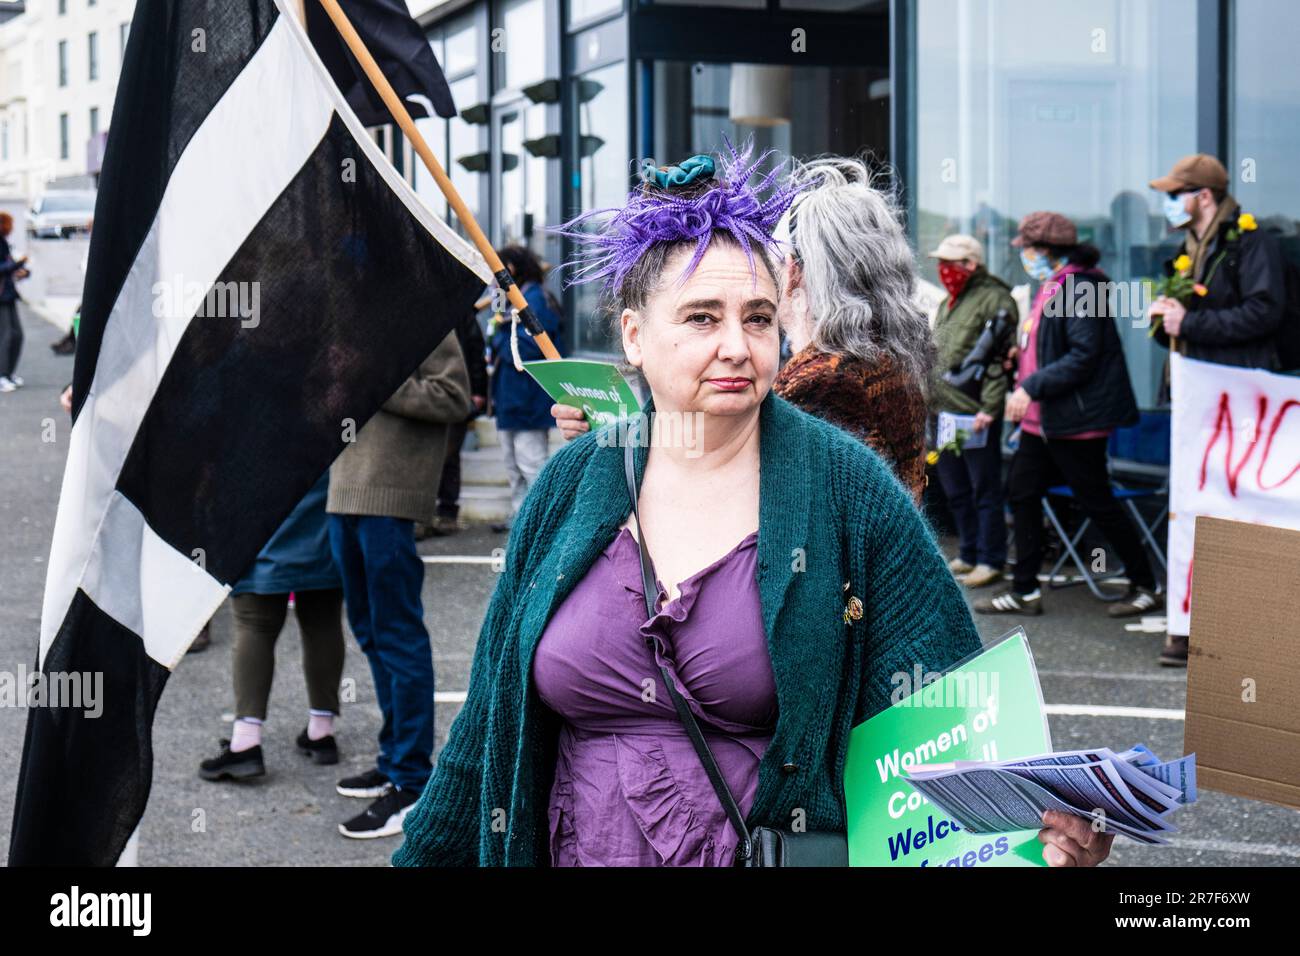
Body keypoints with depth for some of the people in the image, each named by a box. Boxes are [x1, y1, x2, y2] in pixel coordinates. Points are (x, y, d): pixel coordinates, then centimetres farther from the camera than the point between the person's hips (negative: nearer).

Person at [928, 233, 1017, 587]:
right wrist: (929, 401, 21)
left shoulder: (994, 299, -9)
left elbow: (1000, 359, -15)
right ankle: (968, 554, 25)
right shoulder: (948, 303, 20)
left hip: (975, 415, -9)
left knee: (985, 488, -3)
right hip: (945, 412, 9)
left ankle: (990, 560, 3)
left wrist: (989, 408, -20)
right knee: (955, 489, 15)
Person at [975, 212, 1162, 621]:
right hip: (1044, 418, 10)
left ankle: (1145, 587, 11)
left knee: (1097, 503, -2)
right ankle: (1024, 591, 16)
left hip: (1077, 417, -10)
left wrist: (1032, 387, -24)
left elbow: (1084, 356, -24)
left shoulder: (1078, 287, -17)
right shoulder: (1051, 287, 13)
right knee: (1021, 491, 9)